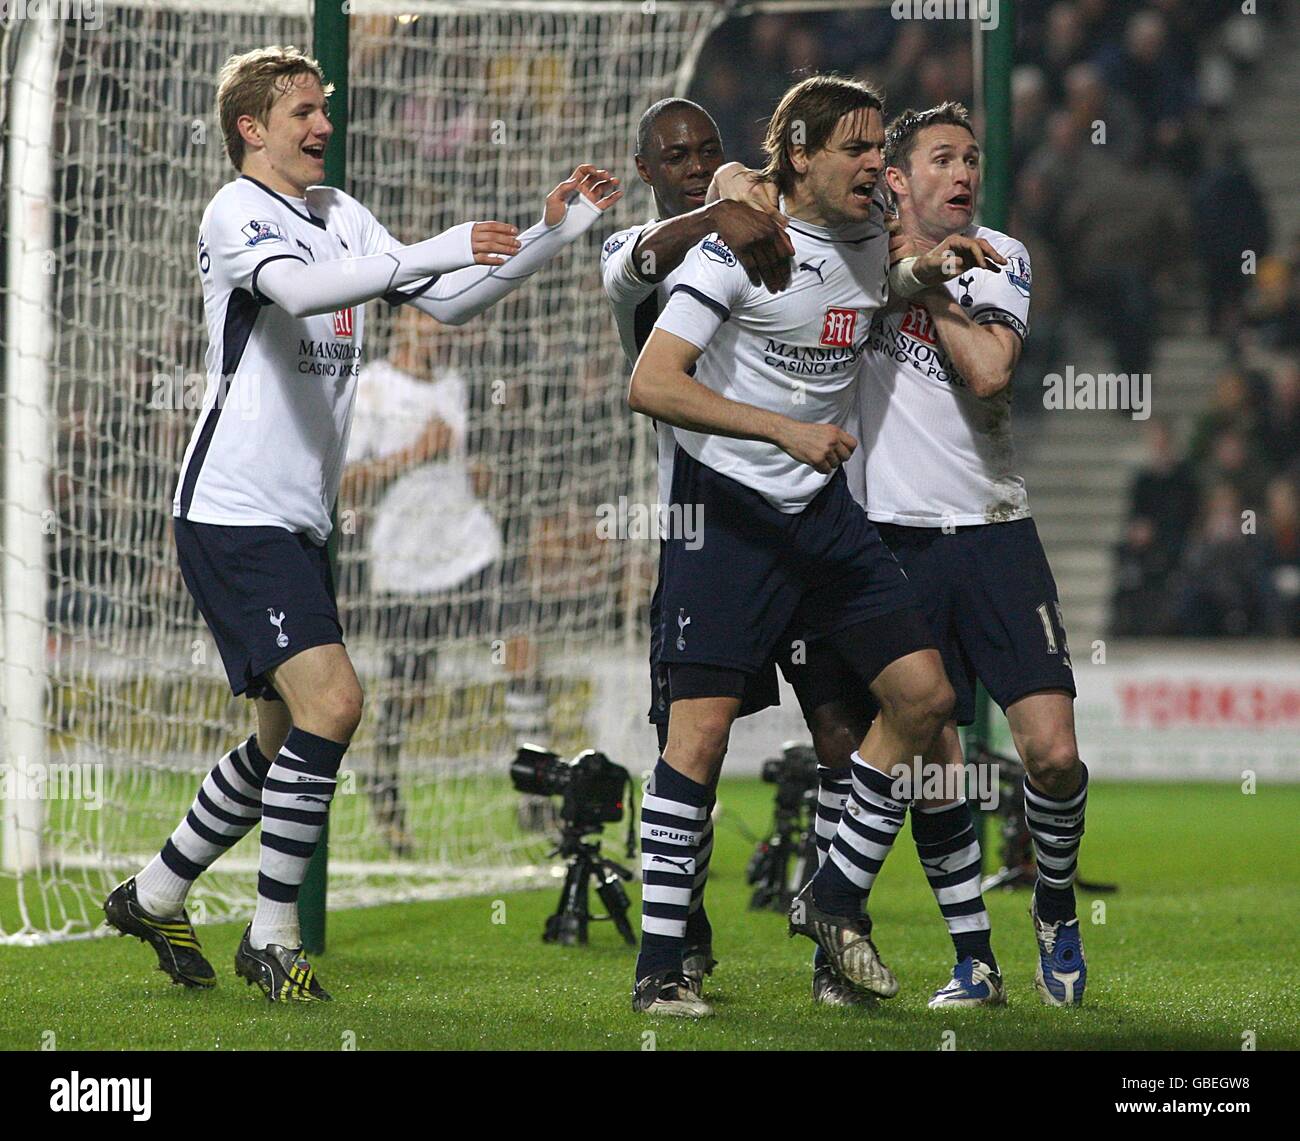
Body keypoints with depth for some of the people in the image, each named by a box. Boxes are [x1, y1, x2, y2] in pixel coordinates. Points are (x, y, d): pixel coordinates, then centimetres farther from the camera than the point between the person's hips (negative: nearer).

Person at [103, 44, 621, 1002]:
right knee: (330, 699, -20)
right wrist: (436, 250, -39)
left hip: (299, 521, 9)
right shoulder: (235, 213, -11)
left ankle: (154, 895, 29)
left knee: (290, 737, 14)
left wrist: (552, 236, 7)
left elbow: (449, 302, 18)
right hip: (233, 515, -9)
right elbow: (299, 288, -32)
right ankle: (273, 937, -10)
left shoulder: (341, 215, 14)